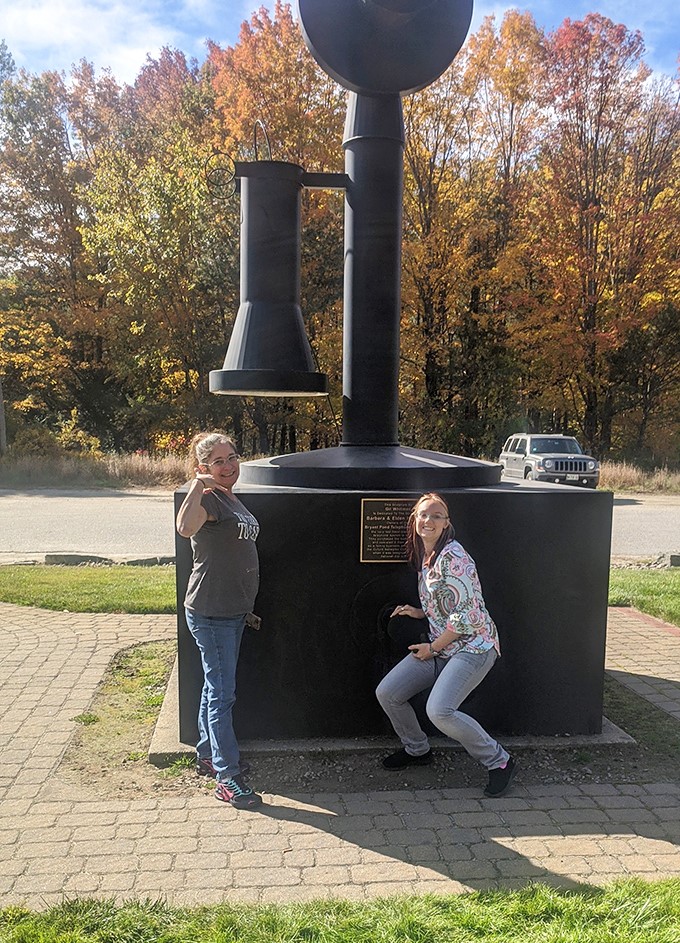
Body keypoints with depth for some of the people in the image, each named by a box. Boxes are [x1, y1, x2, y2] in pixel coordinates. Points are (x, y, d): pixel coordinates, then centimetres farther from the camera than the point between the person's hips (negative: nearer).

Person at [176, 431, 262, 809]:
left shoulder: (232, 498, 11)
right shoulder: (207, 499, -17)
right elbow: (186, 527, -42)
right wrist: (198, 484, -36)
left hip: (234, 610, 9)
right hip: (210, 612, -9)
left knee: (217, 687, 20)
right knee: (223, 693, -3)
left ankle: (208, 755, 35)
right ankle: (228, 778, 6)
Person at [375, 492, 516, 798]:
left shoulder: (453, 558, -18)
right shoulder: (424, 557, 9)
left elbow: (467, 614, -22)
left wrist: (432, 648, -13)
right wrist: (419, 612, 5)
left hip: (472, 646, -9)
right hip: (439, 646, 9)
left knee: (439, 710, -25)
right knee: (386, 693, 1)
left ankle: (499, 761, -3)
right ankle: (417, 750, 27)